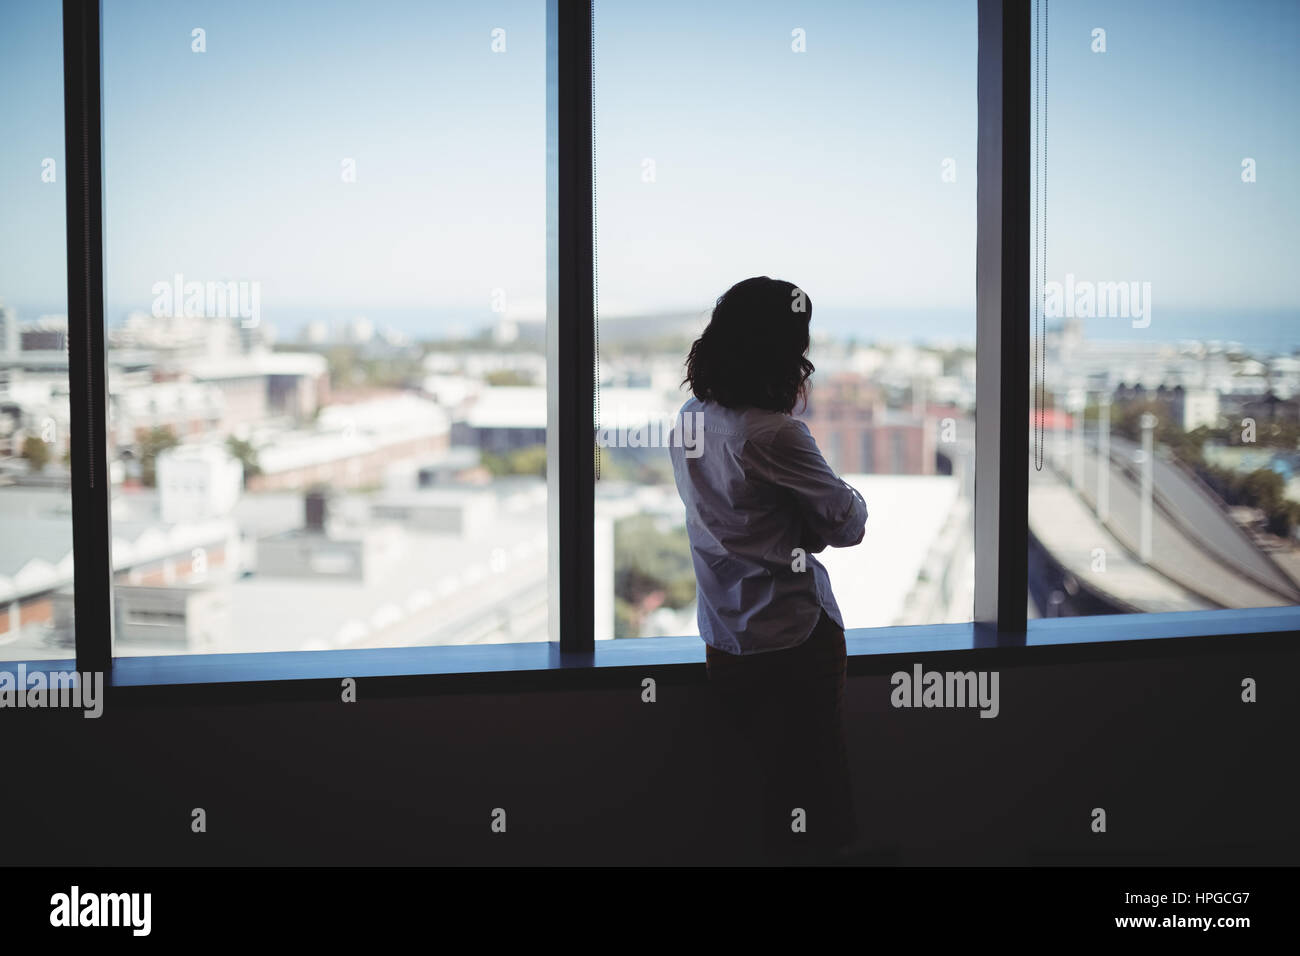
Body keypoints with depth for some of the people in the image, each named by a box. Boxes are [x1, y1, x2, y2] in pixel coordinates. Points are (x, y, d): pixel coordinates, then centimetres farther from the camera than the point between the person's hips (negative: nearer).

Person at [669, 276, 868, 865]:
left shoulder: (690, 419, 2)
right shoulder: (774, 434, -22)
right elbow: (847, 525, -14)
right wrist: (853, 500, 6)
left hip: (722, 640, 8)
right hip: (793, 639, -8)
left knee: (763, 790, 20)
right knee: (810, 801, 4)